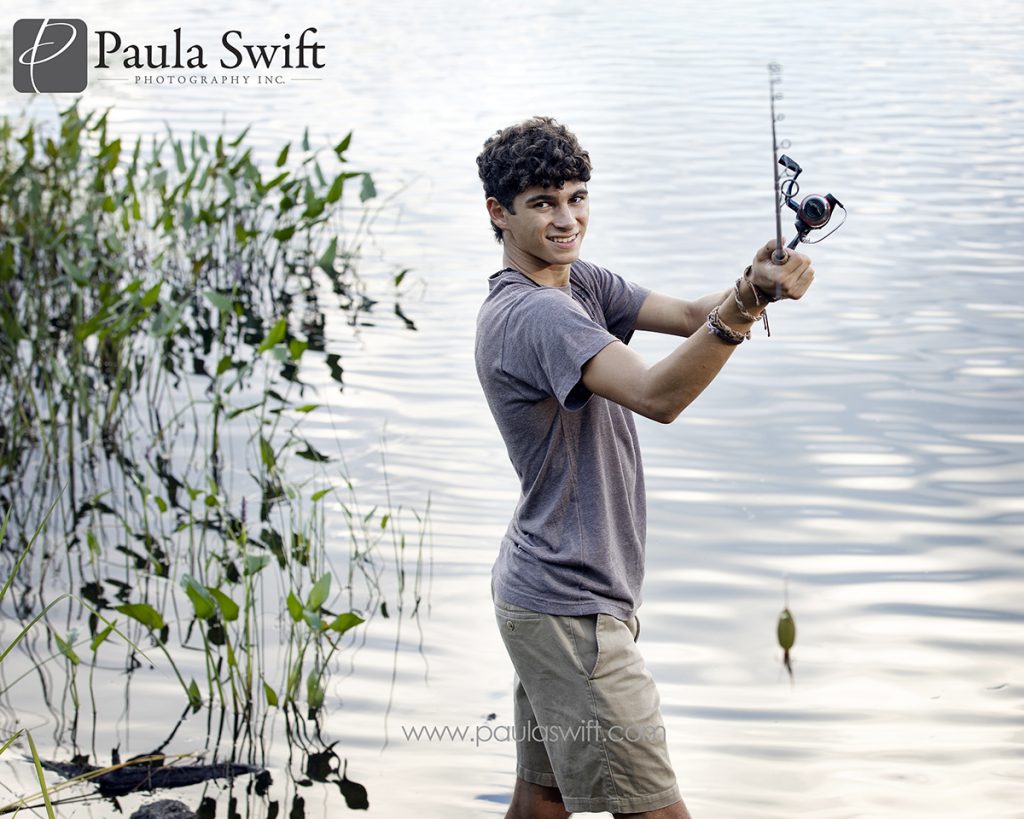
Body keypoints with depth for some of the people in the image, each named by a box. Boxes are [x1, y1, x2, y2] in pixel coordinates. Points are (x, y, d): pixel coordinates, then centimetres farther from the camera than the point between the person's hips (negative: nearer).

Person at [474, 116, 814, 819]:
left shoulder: (576, 282, 11)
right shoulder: (535, 314, -21)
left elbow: (688, 315, 1)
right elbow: (658, 396, -35)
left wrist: (754, 285, -20)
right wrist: (743, 307, -48)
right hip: (567, 607, -10)